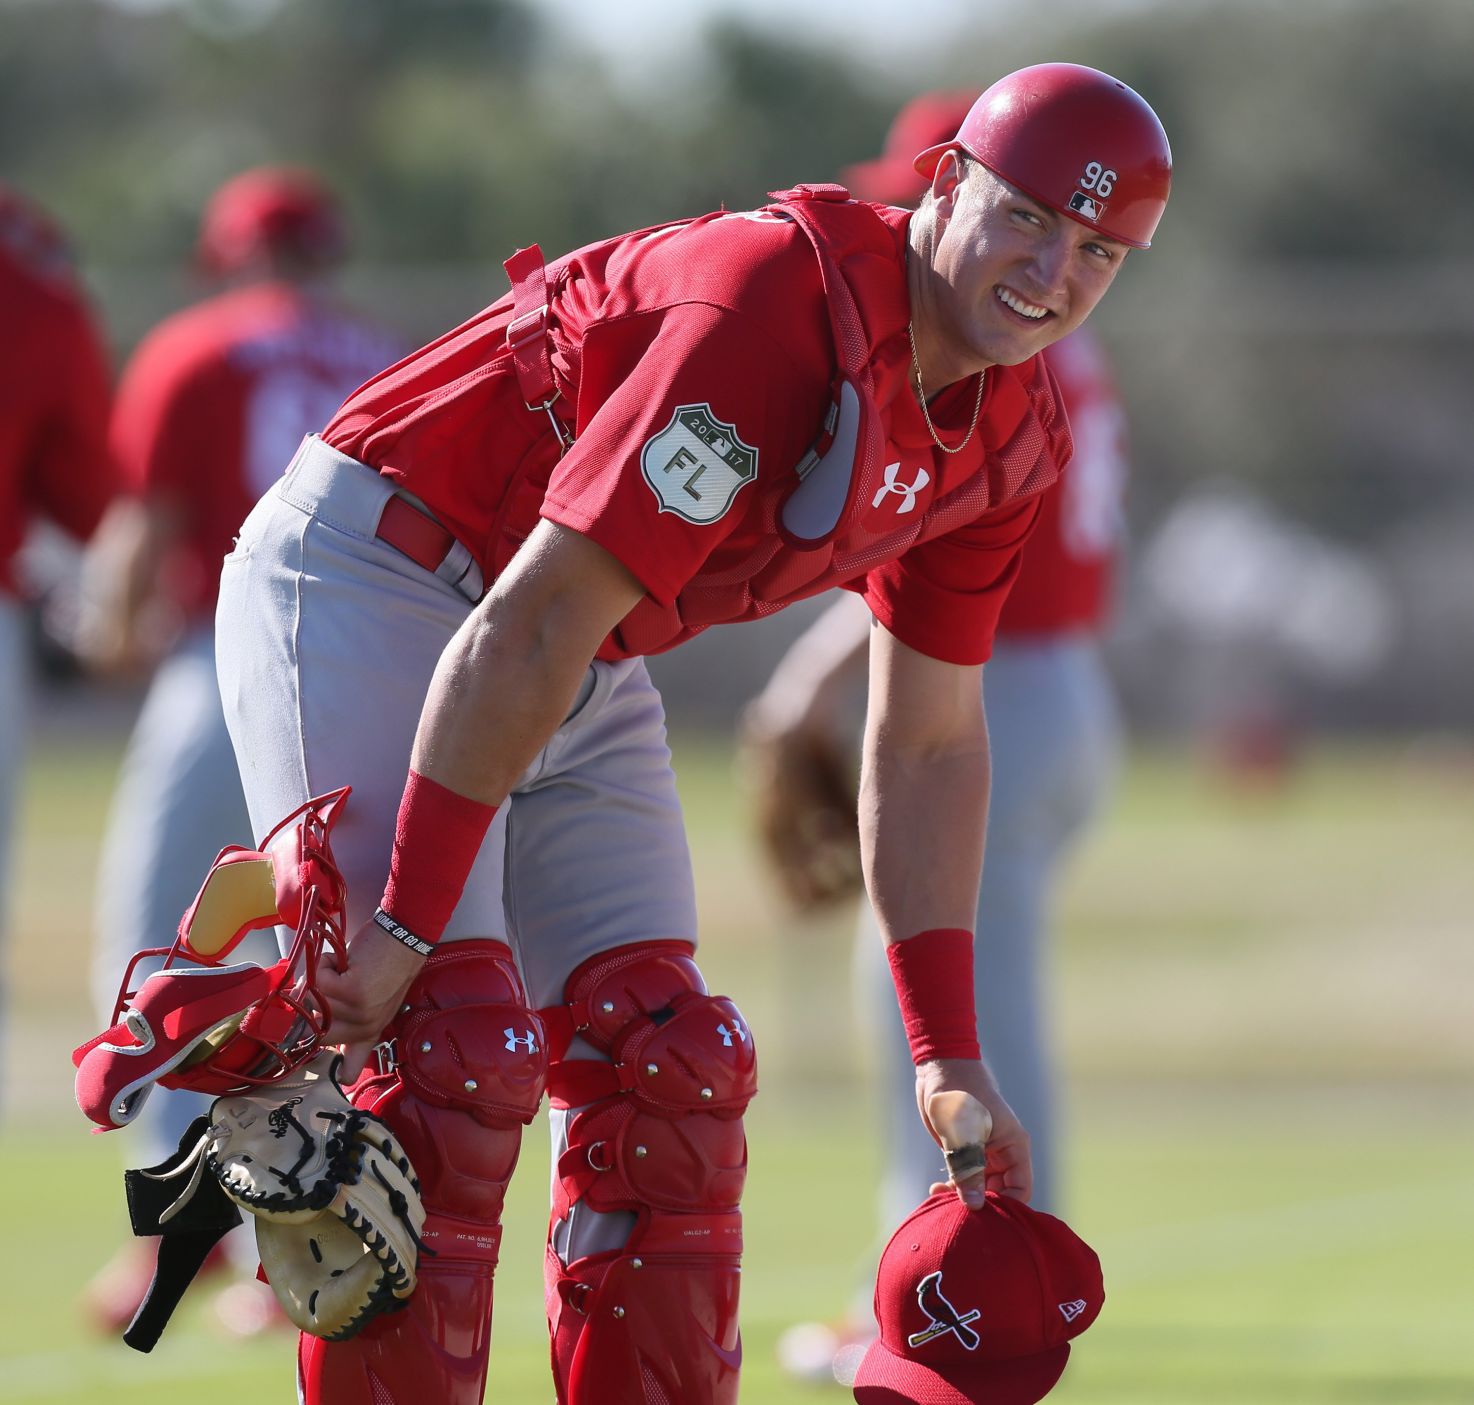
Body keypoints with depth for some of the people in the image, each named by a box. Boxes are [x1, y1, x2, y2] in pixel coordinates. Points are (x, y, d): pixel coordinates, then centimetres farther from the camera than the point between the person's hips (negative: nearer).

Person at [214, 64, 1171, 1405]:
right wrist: (405, 925, -29)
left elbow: (927, 743, 11)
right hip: (371, 577, -9)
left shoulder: (1011, 434, -1)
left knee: (665, 1063, 3)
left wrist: (949, 1048, 8)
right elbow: (532, 631, -30)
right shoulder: (781, 304, -29)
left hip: (580, 675, 9)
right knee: (449, 1039, -19)